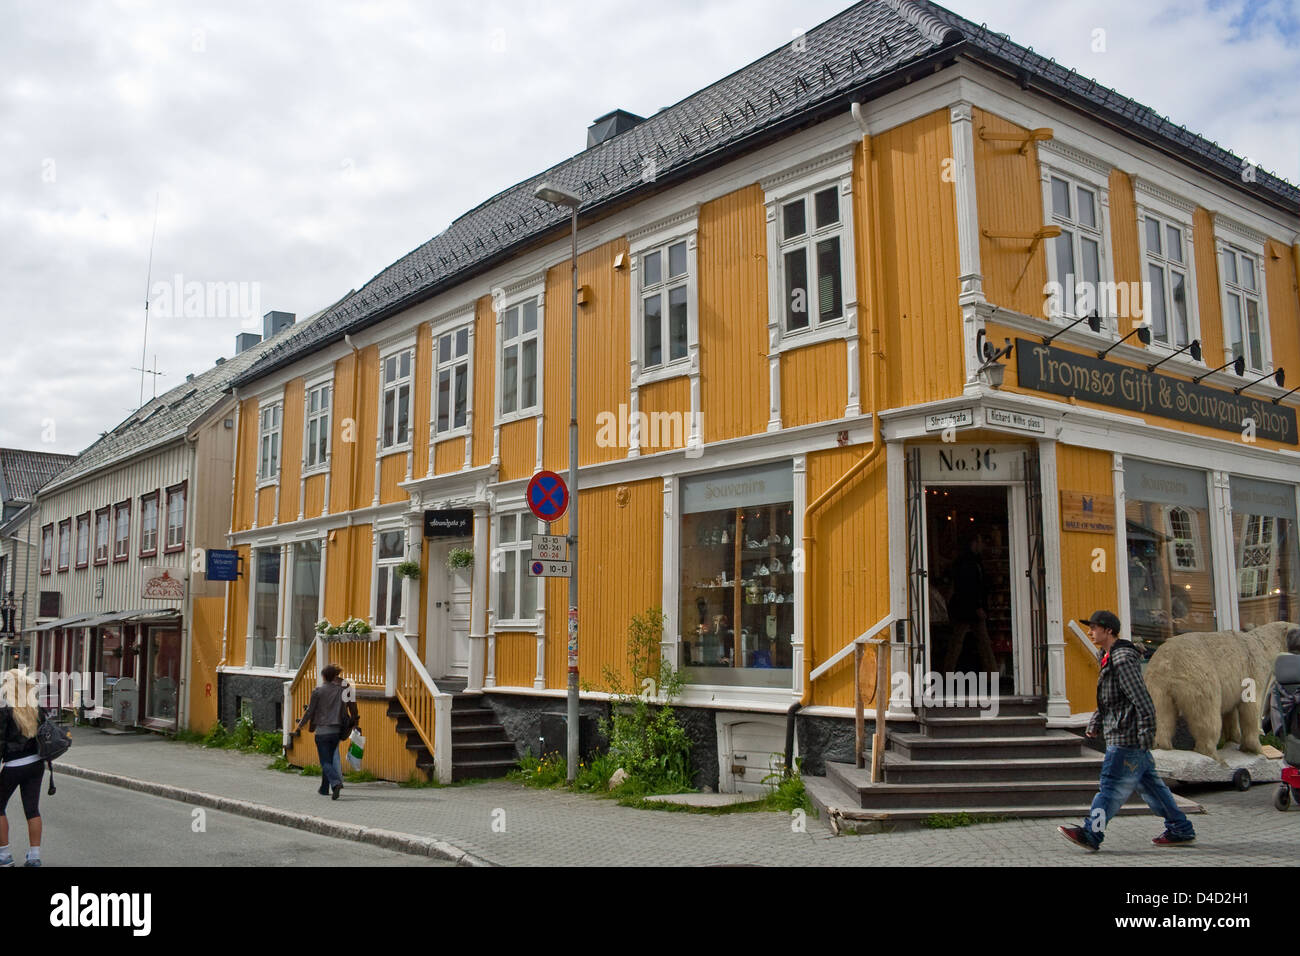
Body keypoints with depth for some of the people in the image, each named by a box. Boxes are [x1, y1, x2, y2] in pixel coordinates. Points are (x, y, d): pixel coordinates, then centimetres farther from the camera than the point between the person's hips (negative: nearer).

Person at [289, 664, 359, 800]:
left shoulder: (318, 691, -6)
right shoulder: (340, 690, 3)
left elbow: (310, 712, -3)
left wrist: (299, 726, 8)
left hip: (322, 730, -4)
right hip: (336, 730, 4)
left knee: (325, 761, -2)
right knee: (329, 759, 17)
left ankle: (336, 783, -24)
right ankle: (324, 788, 23)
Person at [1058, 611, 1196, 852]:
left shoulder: (1123, 659, -17)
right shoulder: (1109, 657, 16)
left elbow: (1142, 699, -21)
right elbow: (1108, 699, 26)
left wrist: (1146, 733, -22)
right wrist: (1095, 723, 20)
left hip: (1127, 737, -10)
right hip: (1123, 735, 10)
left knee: (1112, 784, -7)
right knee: (1148, 782, 15)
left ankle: (1091, 834, -6)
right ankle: (1180, 830, 22)